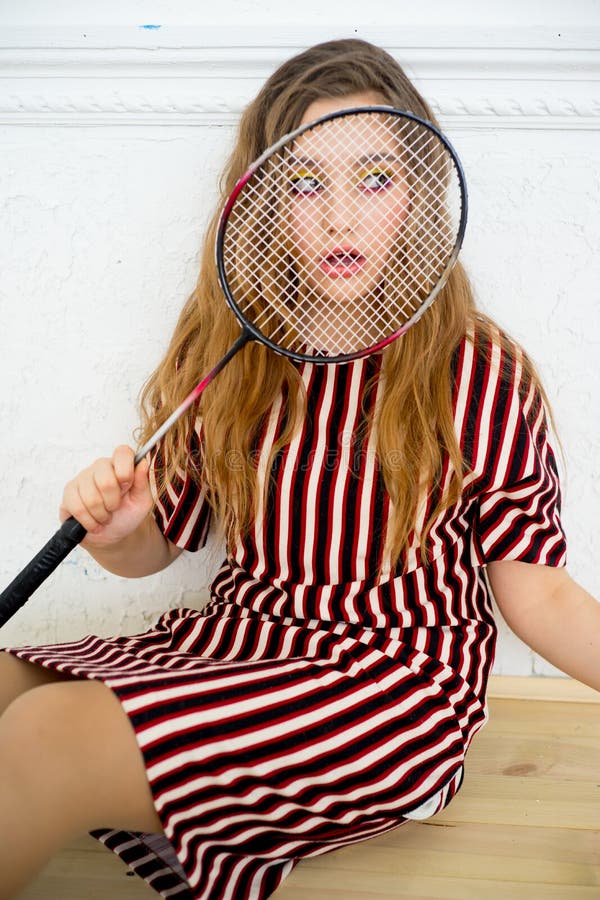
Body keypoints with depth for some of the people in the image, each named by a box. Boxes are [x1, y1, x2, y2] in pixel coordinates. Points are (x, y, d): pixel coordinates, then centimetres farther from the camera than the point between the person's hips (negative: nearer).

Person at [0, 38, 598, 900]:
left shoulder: (483, 378, -6)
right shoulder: (215, 353, 3)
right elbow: (158, 543, 9)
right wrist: (114, 529, -12)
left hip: (395, 677, -4)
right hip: (227, 639, 4)